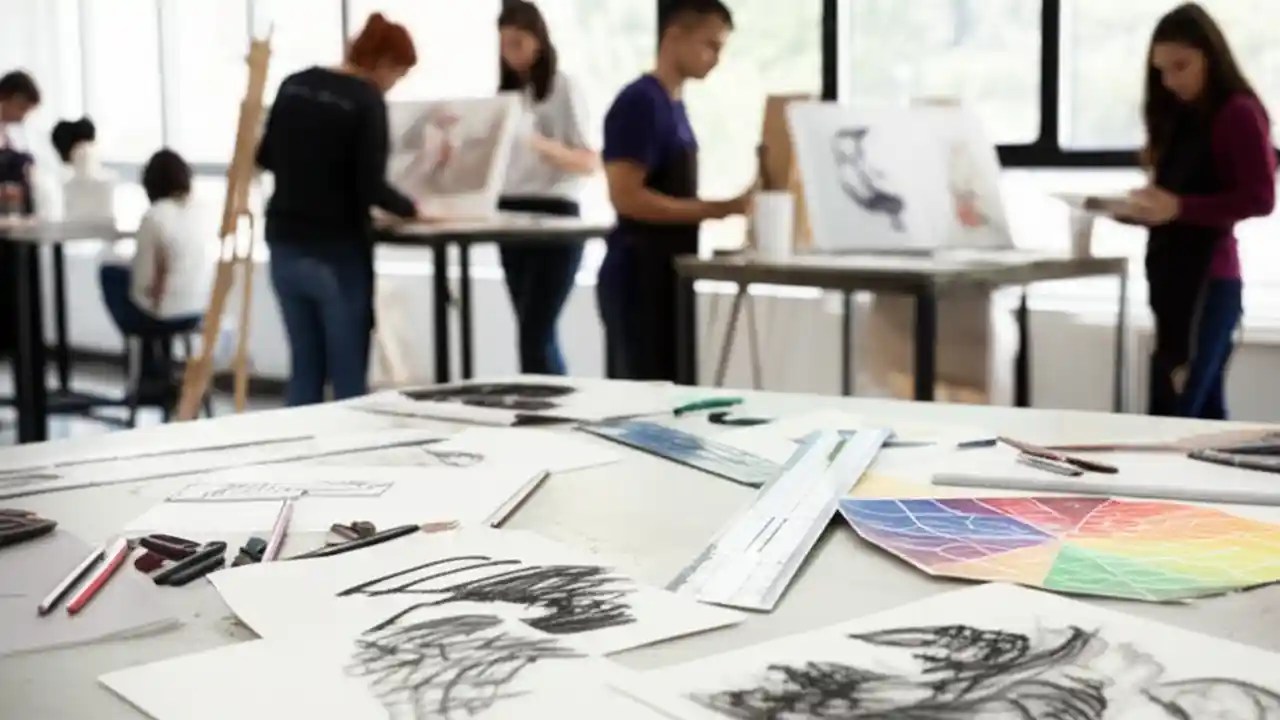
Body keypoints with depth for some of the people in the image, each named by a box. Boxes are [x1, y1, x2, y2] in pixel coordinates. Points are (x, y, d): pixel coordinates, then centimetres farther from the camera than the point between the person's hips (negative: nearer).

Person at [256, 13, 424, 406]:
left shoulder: (294, 85, 7)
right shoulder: (367, 100, -12)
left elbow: (266, 157, 16)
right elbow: (371, 186, -18)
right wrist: (414, 209, -3)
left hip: (286, 245, 6)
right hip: (338, 253, -6)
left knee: (305, 368, 13)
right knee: (349, 375, 2)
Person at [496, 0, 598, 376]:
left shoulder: (562, 87, -3)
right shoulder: (505, 91, 14)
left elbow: (590, 161, -10)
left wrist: (542, 144, -27)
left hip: (553, 217, -6)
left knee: (534, 333, -12)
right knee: (536, 333, 8)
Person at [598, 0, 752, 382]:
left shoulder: (674, 105, 14)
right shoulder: (640, 102, -13)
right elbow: (626, 197, -22)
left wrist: (720, 208, 9)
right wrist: (713, 210, -20)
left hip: (666, 275, 9)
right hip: (640, 277, -9)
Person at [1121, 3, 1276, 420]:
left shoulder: (1238, 113, -6)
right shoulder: (1179, 119, 18)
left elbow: (1260, 198, -15)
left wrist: (1179, 207, -24)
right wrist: (1144, 209, -1)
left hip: (1207, 279, -8)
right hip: (1174, 278, 8)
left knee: (1171, 413, -13)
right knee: (1203, 412, 10)